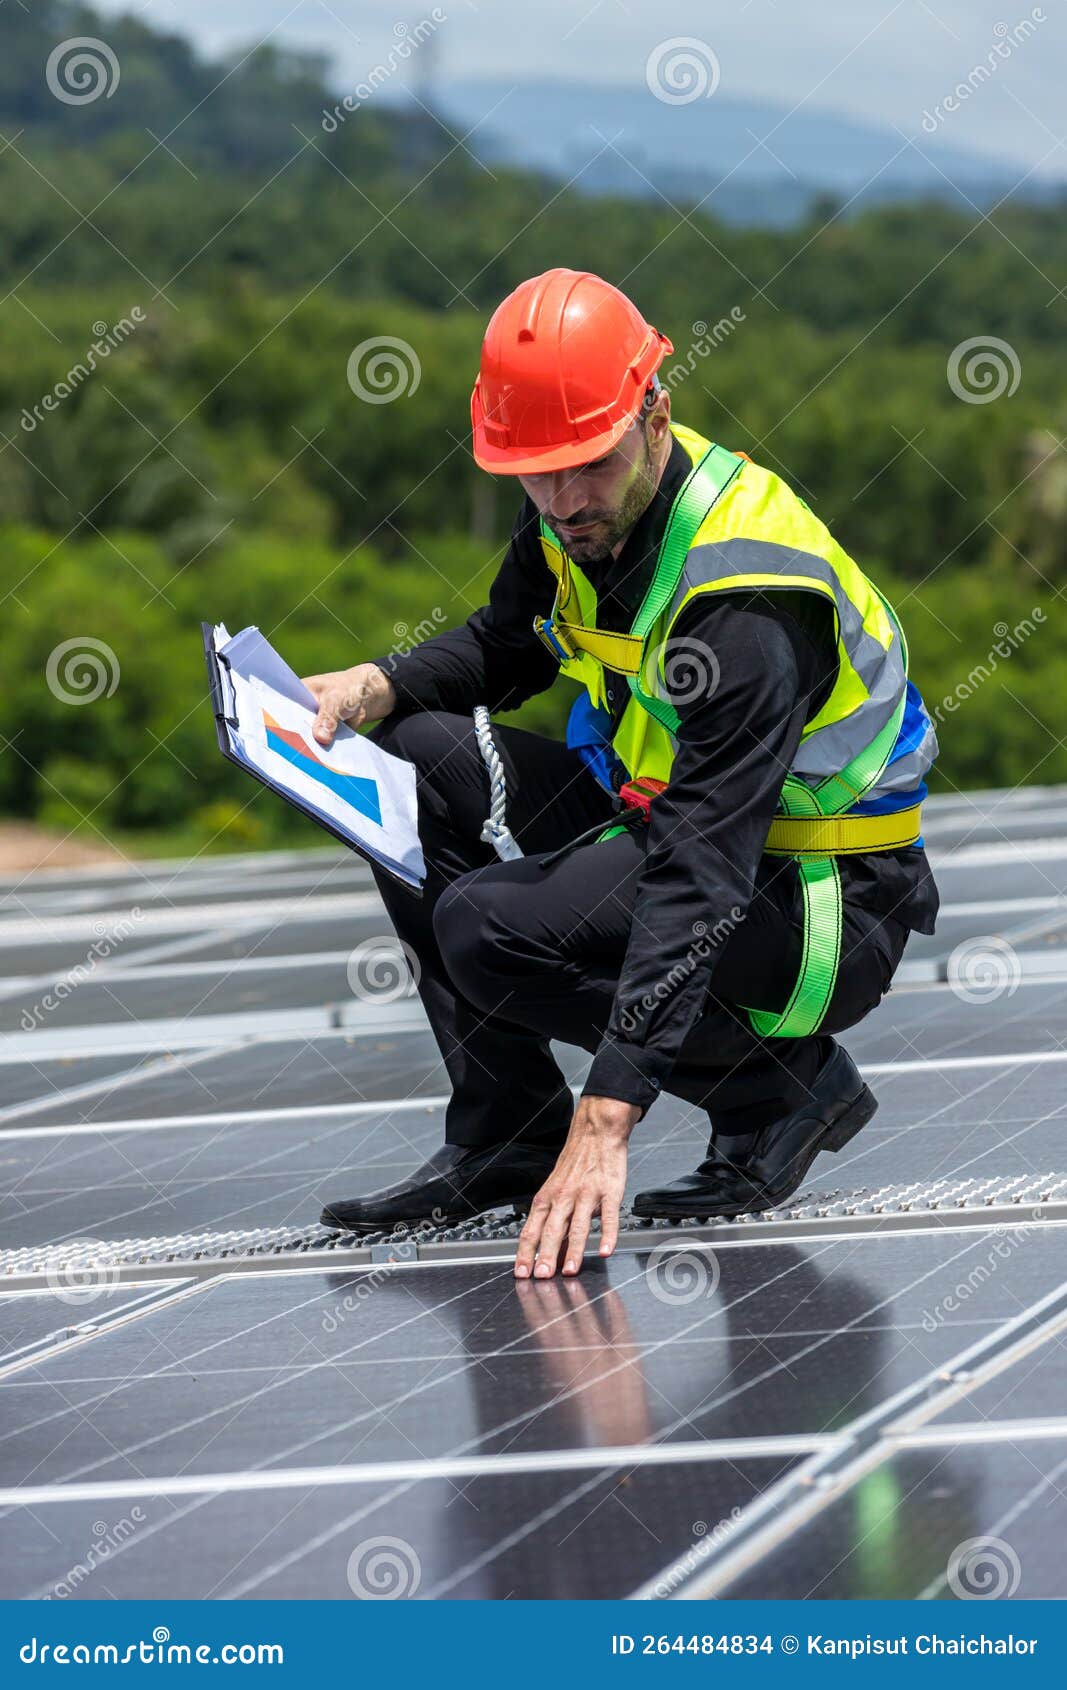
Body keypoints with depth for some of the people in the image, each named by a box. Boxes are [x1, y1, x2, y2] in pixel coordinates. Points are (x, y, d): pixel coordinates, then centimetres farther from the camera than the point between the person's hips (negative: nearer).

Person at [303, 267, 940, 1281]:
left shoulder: (748, 605, -31)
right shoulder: (582, 512, -7)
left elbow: (698, 883, -37)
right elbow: (505, 645, 16)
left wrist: (606, 1123, -42)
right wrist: (378, 687, -7)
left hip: (824, 906, -9)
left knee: (487, 929, -25)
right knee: (416, 761, -3)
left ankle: (781, 1082, -6)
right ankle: (506, 1139, 0)